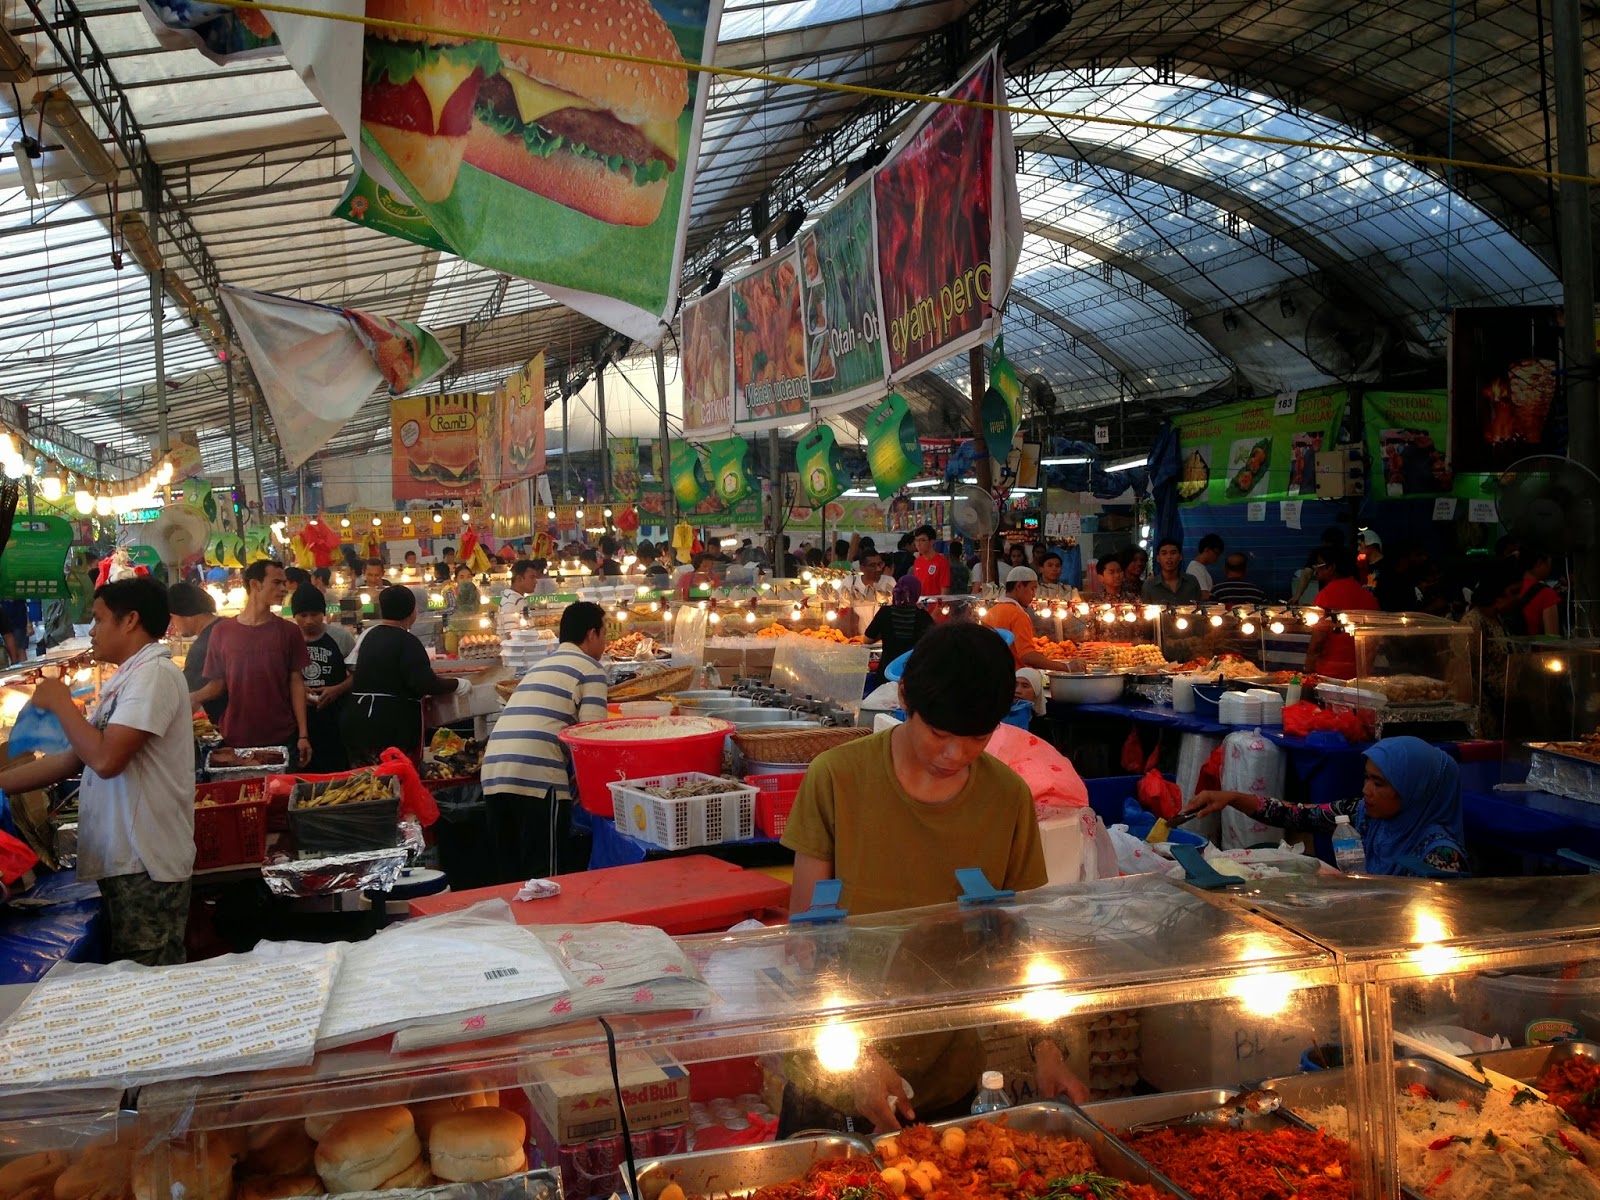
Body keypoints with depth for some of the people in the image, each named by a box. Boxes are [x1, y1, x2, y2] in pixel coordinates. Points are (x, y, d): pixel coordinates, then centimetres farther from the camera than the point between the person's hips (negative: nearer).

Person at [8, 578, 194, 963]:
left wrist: (59, 702, -8)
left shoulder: (154, 673, -13)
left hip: (144, 865, -9)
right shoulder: (125, 680, 17)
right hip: (122, 861, 9)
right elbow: (73, 759, 19)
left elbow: (105, 759, -22)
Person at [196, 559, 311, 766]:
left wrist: (303, 735, -4)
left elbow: (296, 683, 1)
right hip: (235, 739, 0)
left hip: (282, 739, 0)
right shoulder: (222, 631, 2)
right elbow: (217, 684, 6)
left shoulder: (288, 632, 2)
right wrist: (192, 697, -15)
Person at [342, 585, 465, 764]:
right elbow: (426, 684, -21)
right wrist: (458, 684, -6)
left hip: (360, 723, 8)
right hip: (394, 729, -8)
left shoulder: (369, 635, 12)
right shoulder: (406, 642, -13)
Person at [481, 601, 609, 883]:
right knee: (544, 877, -2)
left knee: (509, 876, 14)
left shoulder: (541, 665, 28)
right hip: (538, 776, -7)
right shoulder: (589, 668, 5)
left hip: (493, 773, 7)